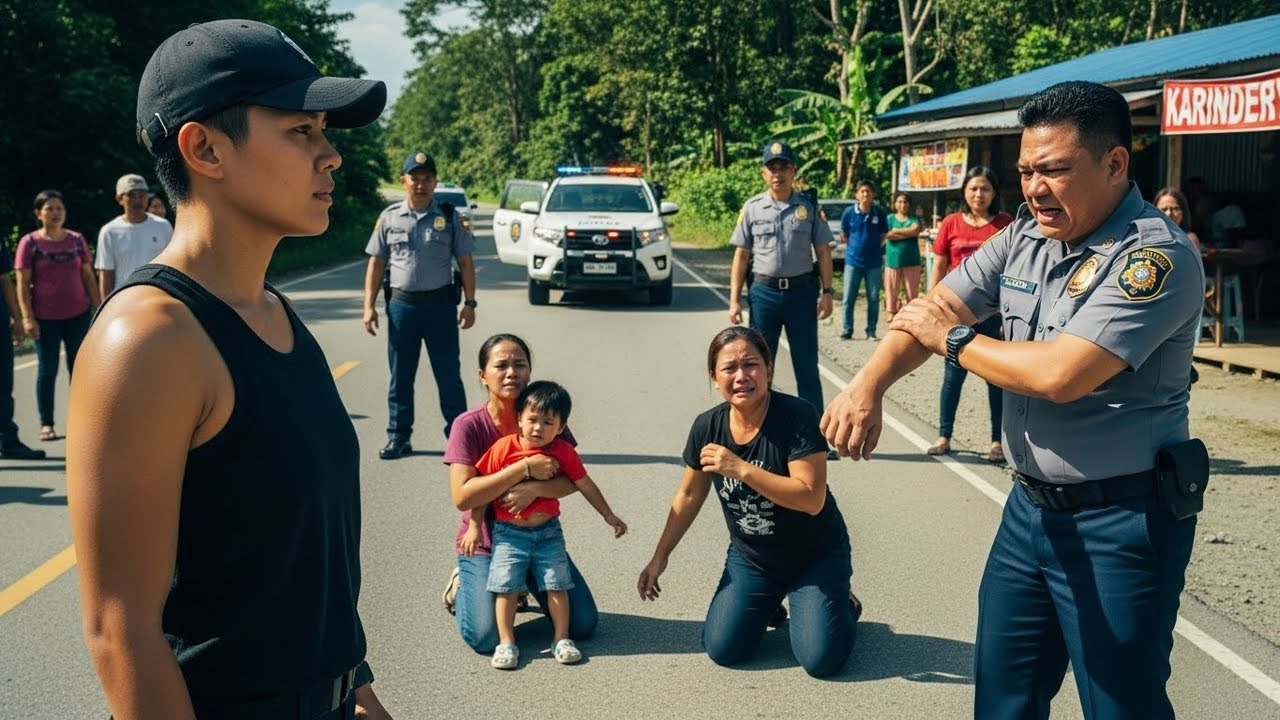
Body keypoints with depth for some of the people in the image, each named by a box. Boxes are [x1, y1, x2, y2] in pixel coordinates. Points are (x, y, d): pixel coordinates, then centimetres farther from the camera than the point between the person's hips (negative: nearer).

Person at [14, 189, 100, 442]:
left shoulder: (77, 240, 6)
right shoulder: (30, 242, -2)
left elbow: (88, 277, 10)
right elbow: (22, 284, -3)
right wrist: (27, 317, -10)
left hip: (78, 314, 2)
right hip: (46, 317, -2)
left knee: (78, 368, 7)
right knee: (47, 370, 4)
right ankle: (46, 424, 12)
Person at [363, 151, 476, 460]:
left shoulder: (450, 217, 3)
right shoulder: (389, 217, 6)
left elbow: (465, 263, 3)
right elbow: (376, 263, 8)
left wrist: (470, 303, -4)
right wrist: (369, 306, 1)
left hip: (440, 304, -1)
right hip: (401, 304, 2)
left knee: (449, 376, 3)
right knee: (400, 377, 9)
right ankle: (398, 437, 19)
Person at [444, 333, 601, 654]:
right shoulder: (469, 425, -16)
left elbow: (574, 479, -9)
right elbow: (462, 496, -26)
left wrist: (534, 489, -29)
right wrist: (526, 467, -28)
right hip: (485, 542, -3)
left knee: (583, 624, -3)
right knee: (485, 638, -20)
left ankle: (523, 584, 24)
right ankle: (463, 584, 13)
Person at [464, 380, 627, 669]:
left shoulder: (563, 452, -6)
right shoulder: (503, 448, -11)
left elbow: (585, 485, 5)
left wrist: (609, 516, 10)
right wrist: (475, 527, -3)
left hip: (548, 531, 1)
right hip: (508, 532, -1)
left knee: (557, 585, 1)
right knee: (506, 586, -5)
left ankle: (561, 639, 14)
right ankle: (506, 643, 6)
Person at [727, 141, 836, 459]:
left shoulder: (809, 207, 2)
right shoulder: (752, 208, 4)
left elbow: (822, 252, 4)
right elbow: (741, 256, 5)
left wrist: (827, 292, -3)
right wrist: (734, 299, 0)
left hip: (800, 291, -1)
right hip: (764, 291, 1)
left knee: (807, 367, 4)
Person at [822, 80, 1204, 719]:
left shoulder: (1155, 256, -20)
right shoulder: (1024, 238, 4)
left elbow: (1060, 373, -29)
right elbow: (933, 309, 2)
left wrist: (953, 340, -12)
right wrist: (867, 385, -17)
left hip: (1121, 522, -7)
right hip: (1031, 505, 7)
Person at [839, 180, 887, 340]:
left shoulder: (879, 212, -3)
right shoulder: (849, 212, -4)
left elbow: (883, 235, 10)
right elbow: (843, 234, 9)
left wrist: (873, 247, 3)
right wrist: (853, 247, 6)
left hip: (874, 262, 1)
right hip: (853, 261, -1)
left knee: (873, 299, 6)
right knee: (848, 298, 1)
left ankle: (871, 331, 14)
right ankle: (847, 330, 12)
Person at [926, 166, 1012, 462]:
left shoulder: (1005, 224, 0)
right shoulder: (951, 224, 3)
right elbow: (939, 268, 7)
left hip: (994, 313, -1)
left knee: (996, 377, 5)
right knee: (953, 376, 9)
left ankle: (997, 441, 13)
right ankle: (943, 437, 18)